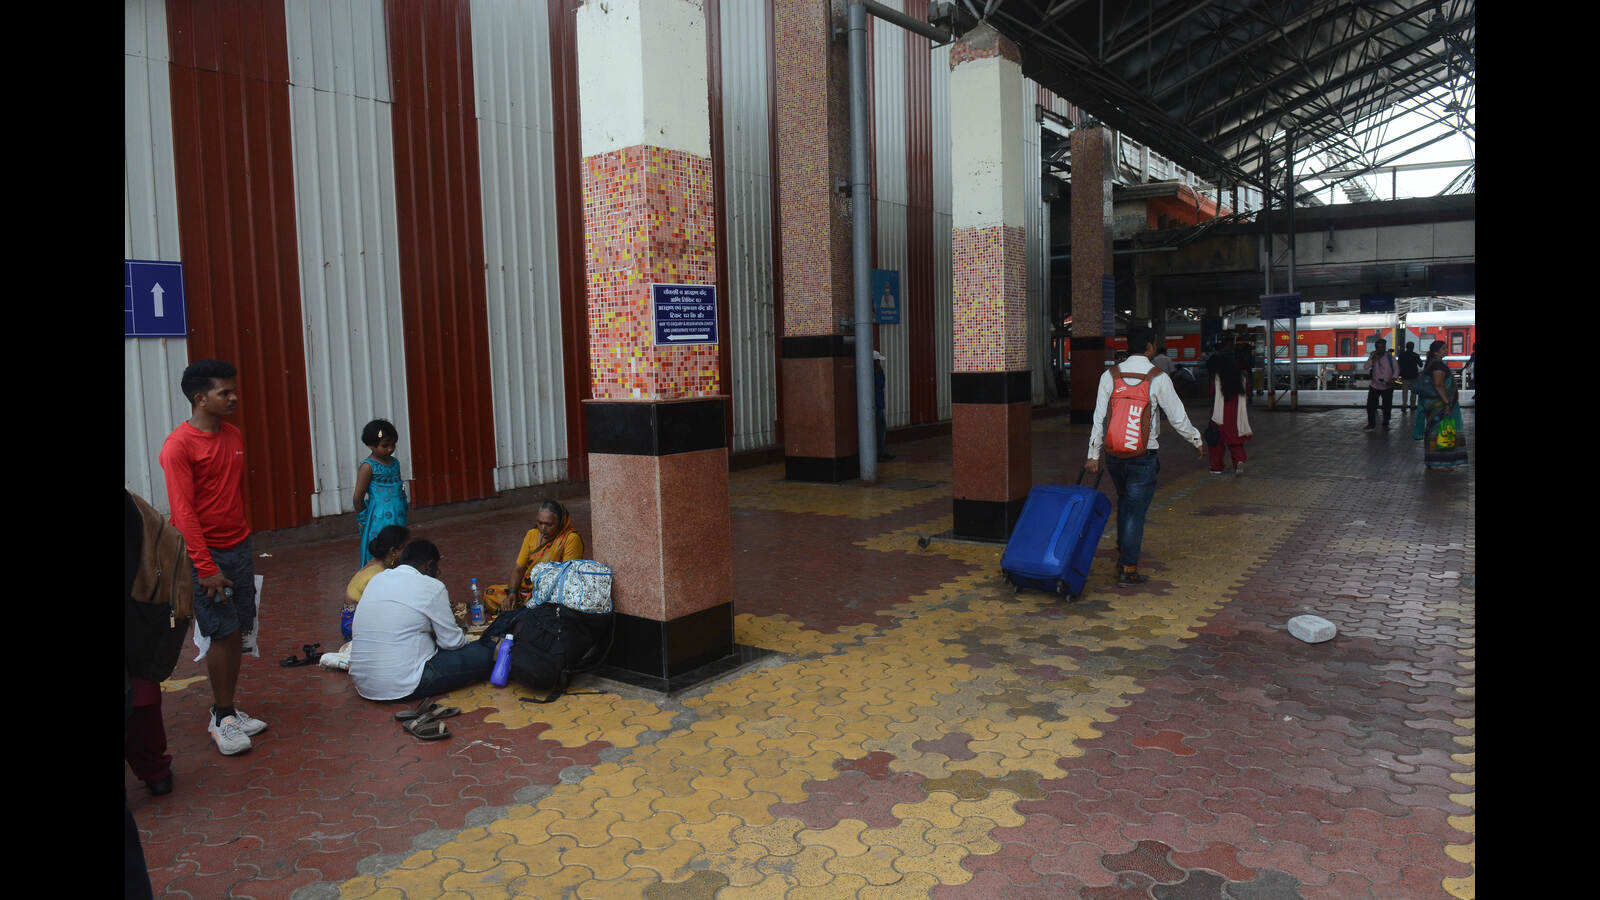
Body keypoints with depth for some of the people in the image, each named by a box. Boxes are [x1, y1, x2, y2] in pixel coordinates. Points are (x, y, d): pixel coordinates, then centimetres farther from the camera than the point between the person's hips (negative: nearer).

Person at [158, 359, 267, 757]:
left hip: (239, 548, 7)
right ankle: (222, 719, 9)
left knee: (237, 634, 9)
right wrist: (206, 568, -19)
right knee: (224, 634, -4)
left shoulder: (233, 435, 10)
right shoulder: (178, 446, -13)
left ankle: (226, 709, 21)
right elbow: (183, 512, -16)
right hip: (207, 554, -7)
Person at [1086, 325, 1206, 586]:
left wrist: (1094, 455, 2)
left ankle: (1122, 554, 29)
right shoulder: (1158, 378, -8)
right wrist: (1197, 440, 13)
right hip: (1143, 455, -4)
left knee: (1124, 501, 23)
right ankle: (1128, 569, 3)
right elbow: (1177, 417, -3)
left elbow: (1099, 417, -1)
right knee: (1136, 510, 1)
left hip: (1113, 452, 4)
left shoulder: (1109, 375, 1)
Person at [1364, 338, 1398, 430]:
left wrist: (1393, 379, -23)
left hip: (1387, 387, -1)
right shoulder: (1372, 356, 1)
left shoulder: (1390, 357, -4)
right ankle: (1371, 424, 15)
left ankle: (1386, 423, 24)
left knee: (1387, 406, 6)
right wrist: (1373, 358, -21)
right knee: (1370, 405, 0)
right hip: (1375, 386, 1)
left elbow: (1396, 369, -7)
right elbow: (1367, 367, -9)